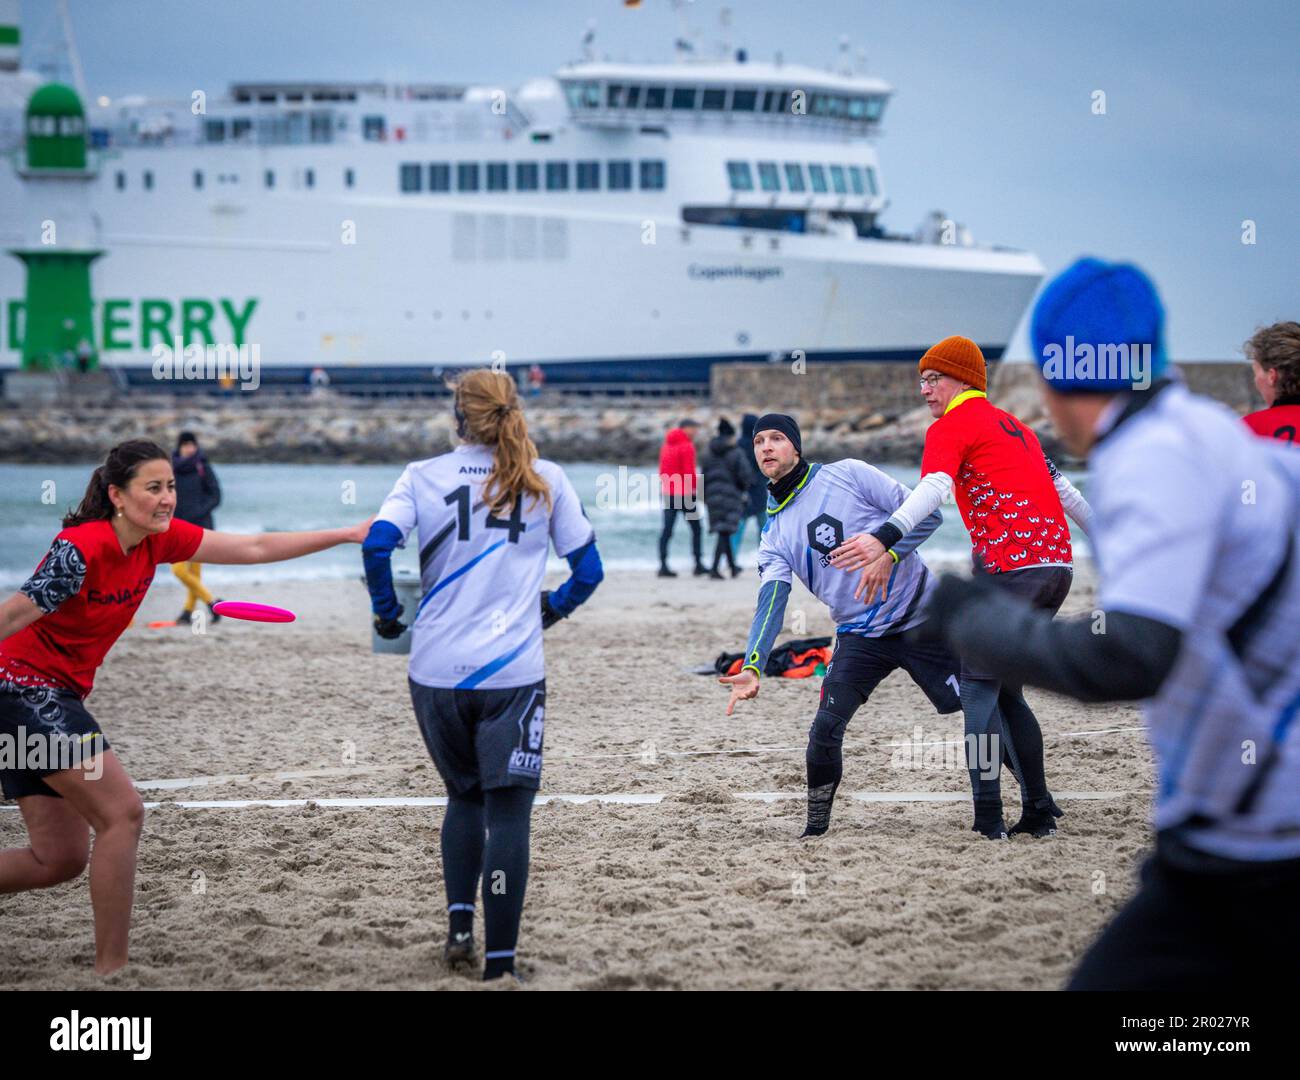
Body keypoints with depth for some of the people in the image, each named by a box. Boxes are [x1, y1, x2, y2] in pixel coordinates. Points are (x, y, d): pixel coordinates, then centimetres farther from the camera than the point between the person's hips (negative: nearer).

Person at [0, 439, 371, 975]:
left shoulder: (158, 539, 1)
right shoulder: (81, 548, -22)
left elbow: (254, 548, 6)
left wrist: (349, 534, 4)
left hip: (56, 696, 9)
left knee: (60, 859, 6)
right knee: (122, 813, -15)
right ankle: (110, 969, -10)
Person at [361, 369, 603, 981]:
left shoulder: (423, 476, 3)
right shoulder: (546, 480, 4)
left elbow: (377, 544, -11)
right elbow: (588, 570, 6)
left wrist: (388, 612, 6)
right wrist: (551, 610, 25)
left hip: (436, 671, 2)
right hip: (512, 672, -2)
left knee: (463, 797, 22)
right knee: (507, 811, 0)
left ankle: (459, 924, 10)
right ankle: (499, 961, -4)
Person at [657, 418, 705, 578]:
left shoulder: (666, 445, 14)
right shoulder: (687, 446, -10)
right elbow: (689, 473, -15)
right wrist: (699, 485, -2)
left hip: (667, 493, 7)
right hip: (684, 493, -7)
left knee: (667, 530, 3)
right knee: (696, 528, 4)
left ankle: (663, 565, -3)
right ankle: (698, 564, 3)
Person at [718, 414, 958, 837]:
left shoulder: (847, 474, -3)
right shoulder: (774, 532, 6)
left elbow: (926, 514, -6)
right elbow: (770, 606, -6)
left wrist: (888, 553, -24)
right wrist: (753, 667, -23)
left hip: (921, 617, -3)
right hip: (860, 637, 3)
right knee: (825, 731, -14)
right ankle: (816, 829, 4)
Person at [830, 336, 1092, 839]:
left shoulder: (950, 428, 0)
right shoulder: (1015, 426, 25)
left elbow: (932, 489, -19)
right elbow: (1062, 489, 32)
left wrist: (884, 538, -33)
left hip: (1010, 567, -8)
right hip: (1058, 563, 8)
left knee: (979, 688, -3)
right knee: (1006, 691, 16)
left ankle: (988, 817, -10)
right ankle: (1038, 811, 14)